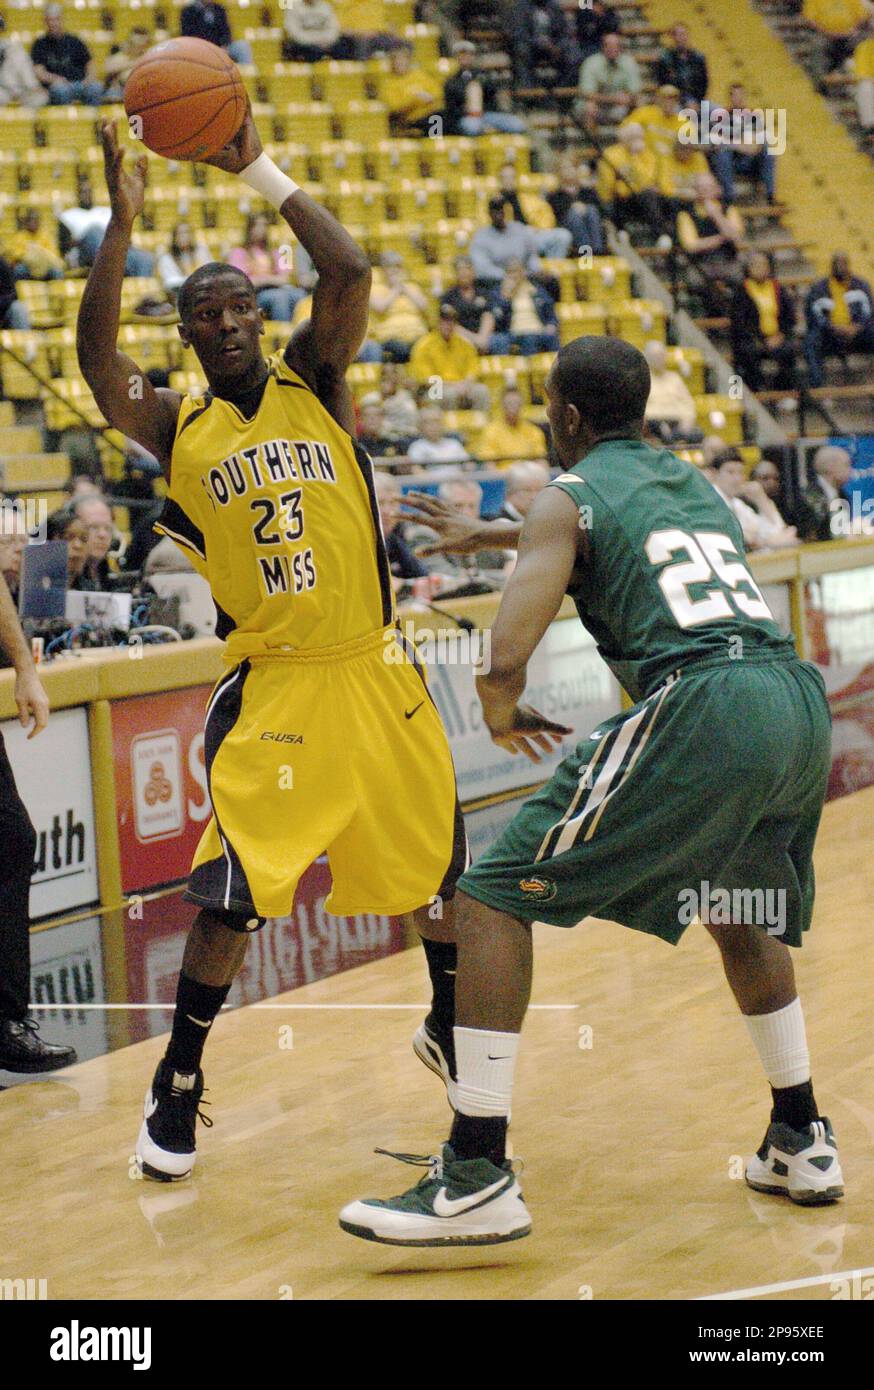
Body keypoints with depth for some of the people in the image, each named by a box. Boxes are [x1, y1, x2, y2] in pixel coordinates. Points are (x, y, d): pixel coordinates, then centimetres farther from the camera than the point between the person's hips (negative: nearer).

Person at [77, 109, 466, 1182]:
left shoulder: (314, 380, 4)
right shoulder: (176, 428, 1)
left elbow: (351, 274, -13)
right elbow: (96, 360, -18)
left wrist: (259, 174, -14)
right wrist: (123, 223, -23)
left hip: (376, 677, 2)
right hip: (271, 690, -2)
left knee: (436, 866, 15)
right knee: (229, 899, -10)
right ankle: (176, 1090, 5)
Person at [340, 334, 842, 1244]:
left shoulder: (570, 497, 8)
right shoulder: (693, 484, 29)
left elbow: (506, 664, -6)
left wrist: (501, 718, 17)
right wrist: (488, 534, 66)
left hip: (700, 709, -8)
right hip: (802, 703, 8)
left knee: (492, 898, 0)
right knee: (738, 914, 35)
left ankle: (478, 1182, -7)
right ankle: (801, 1143, 38)